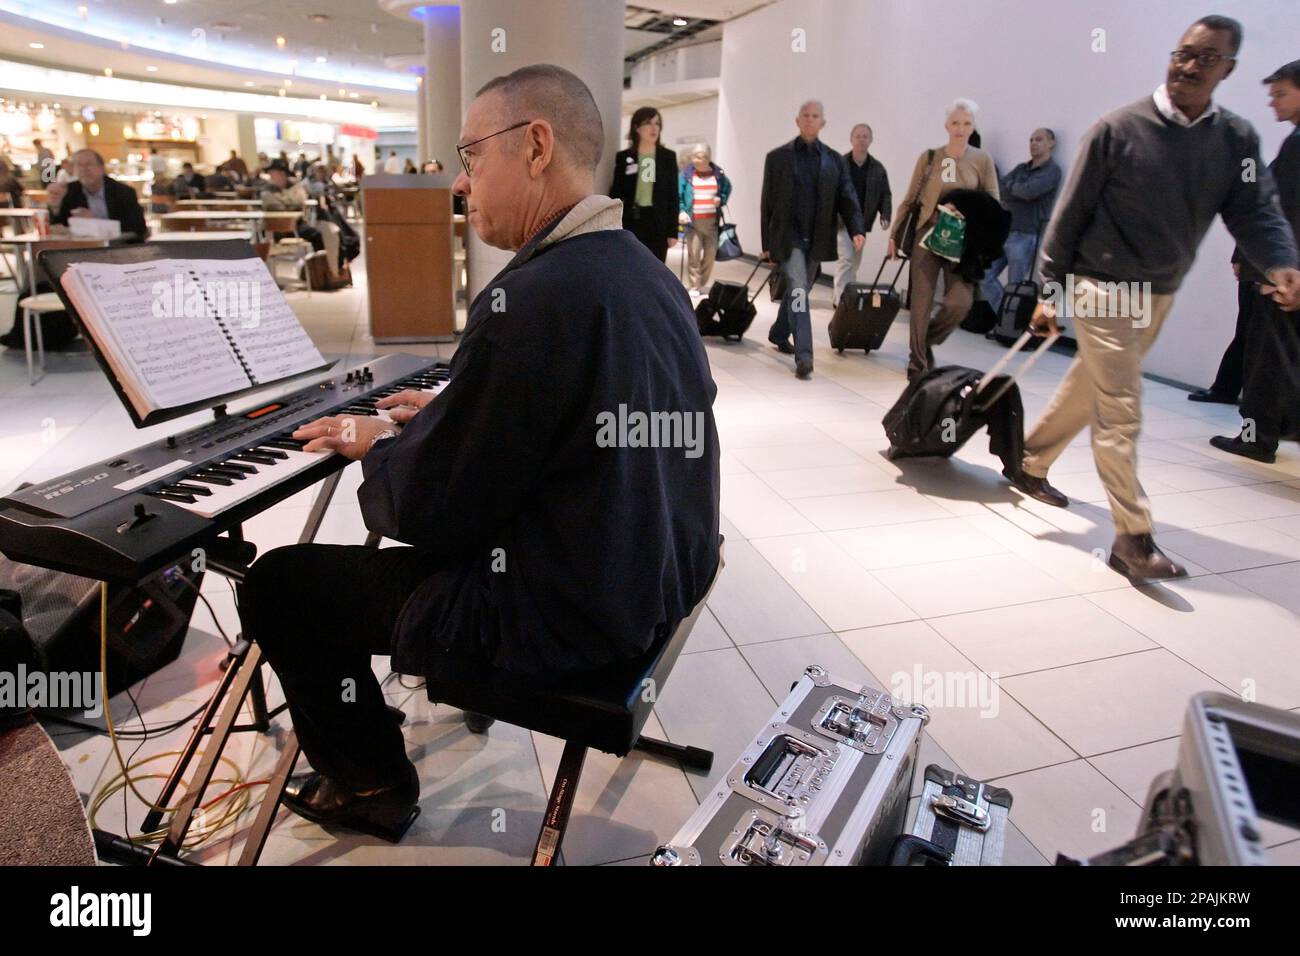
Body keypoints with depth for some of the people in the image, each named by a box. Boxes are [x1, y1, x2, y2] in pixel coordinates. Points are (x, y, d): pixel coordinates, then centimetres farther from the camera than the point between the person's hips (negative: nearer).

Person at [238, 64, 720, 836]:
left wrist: (374, 445, 0)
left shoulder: (534, 297, -27)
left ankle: (371, 784, 27)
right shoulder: (648, 273, 3)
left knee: (277, 583, 7)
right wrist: (446, 416, 14)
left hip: (564, 625, -9)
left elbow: (424, 510, -20)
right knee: (432, 546, 32)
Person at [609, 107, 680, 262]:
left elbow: (673, 196, 4)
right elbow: (616, 193, 4)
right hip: (631, 222, -1)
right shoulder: (624, 157, 3)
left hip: (658, 223, 1)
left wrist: (672, 231, -1)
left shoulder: (668, 156, 6)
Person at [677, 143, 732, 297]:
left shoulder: (718, 173, 4)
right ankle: (694, 287, 3)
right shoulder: (686, 174, -1)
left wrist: (721, 199, -1)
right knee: (693, 254, -6)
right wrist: (681, 211, -15)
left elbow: (727, 188, 18)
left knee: (710, 254, 6)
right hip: (693, 221, -2)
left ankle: (702, 284, 22)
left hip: (712, 221, 3)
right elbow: (677, 195, -1)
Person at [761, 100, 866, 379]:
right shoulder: (778, 157, 2)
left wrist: (857, 229, -15)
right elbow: (767, 202, 3)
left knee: (798, 291, 15)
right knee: (798, 291, -16)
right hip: (788, 236, -4)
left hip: (816, 239, 4)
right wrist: (767, 243, 1)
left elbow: (846, 198, 2)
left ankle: (778, 334, 38)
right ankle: (803, 355, -19)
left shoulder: (834, 160, 9)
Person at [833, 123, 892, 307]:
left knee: (854, 262, 12)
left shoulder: (878, 168, 7)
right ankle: (841, 299, -12)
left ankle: (841, 296, 25)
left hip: (862, 223, 5)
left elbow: (885, 195, 7)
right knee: (845, 259, -14)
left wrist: (885, 215, -9)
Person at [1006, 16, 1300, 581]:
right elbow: (1070, 214, -7)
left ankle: (1030, 465, 36)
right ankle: (1133, 539, -3)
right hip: (1103, 288, -5)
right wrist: (1050, 291, -8)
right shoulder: (1119, 129, -9)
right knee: (1120, 412, -8)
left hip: (1160, 297, 5)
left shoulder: (1238, 140, 3)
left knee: (1089, 389, 16)